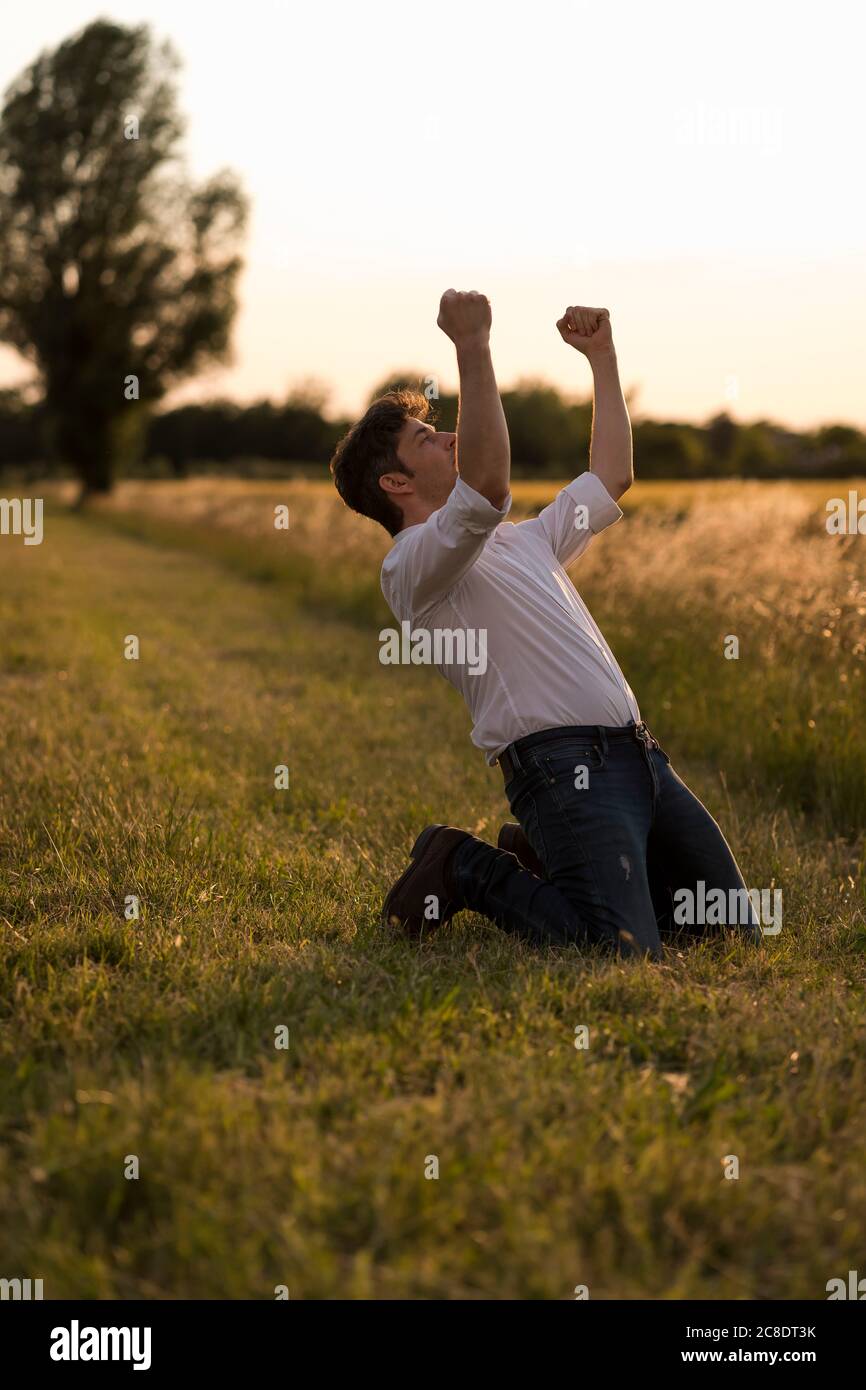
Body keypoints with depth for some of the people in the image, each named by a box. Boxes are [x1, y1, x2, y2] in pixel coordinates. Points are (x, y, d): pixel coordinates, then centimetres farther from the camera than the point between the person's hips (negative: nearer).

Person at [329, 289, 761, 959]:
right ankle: (462, 870, 2)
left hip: (639, 753, 9)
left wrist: (603, 357, 32)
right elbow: (488, 485, -22)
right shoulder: (412, 563, -4)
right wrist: (473, 344, -19)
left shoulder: (522, 540, 27)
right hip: (563, 761, -9)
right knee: (626, 949, -24)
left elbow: (612, 476, 33)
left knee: (734, 928, 8)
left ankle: (539, 859, 20)